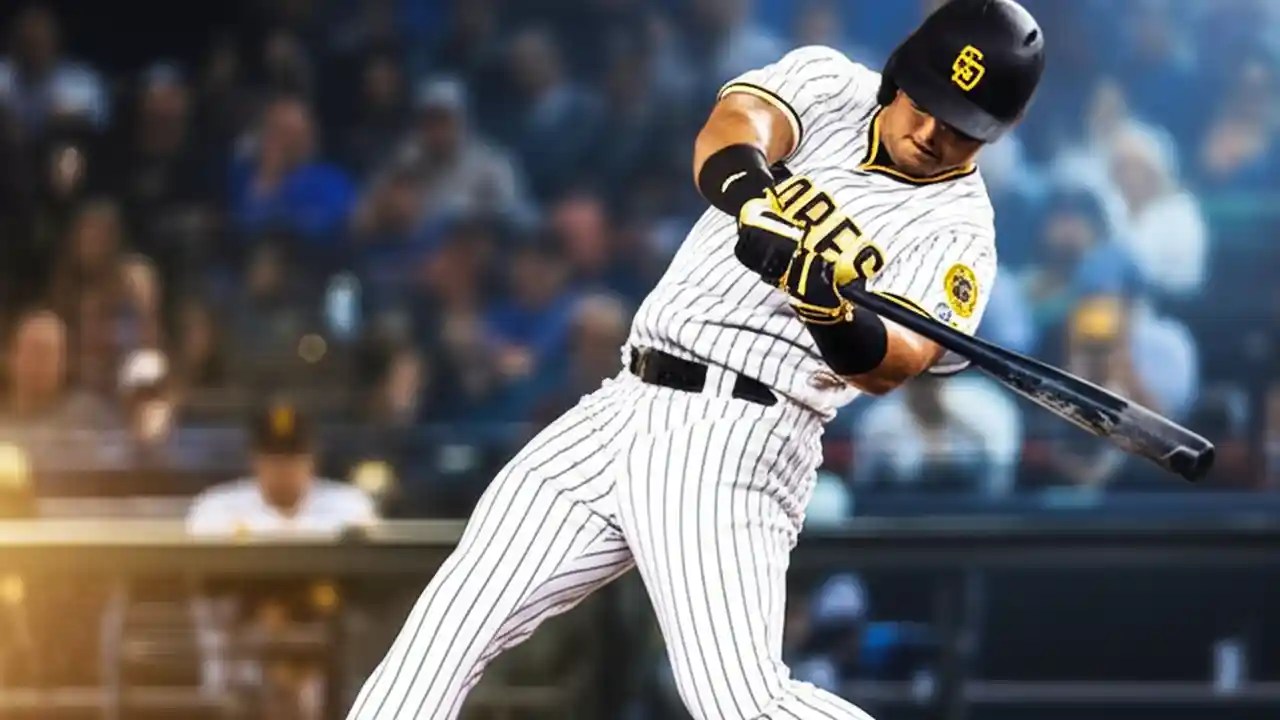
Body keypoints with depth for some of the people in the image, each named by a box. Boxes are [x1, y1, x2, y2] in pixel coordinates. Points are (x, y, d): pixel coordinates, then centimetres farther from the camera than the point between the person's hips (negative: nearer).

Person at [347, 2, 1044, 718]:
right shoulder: (828, 82, 6)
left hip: (740, 449, -5)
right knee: (447, 630, 1)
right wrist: (753, 188, -39)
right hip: (621, 412, 5)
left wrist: (834, 311, -44)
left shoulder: (959, 230, -4)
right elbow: (731, 129, -16)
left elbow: (897, 362, -21)